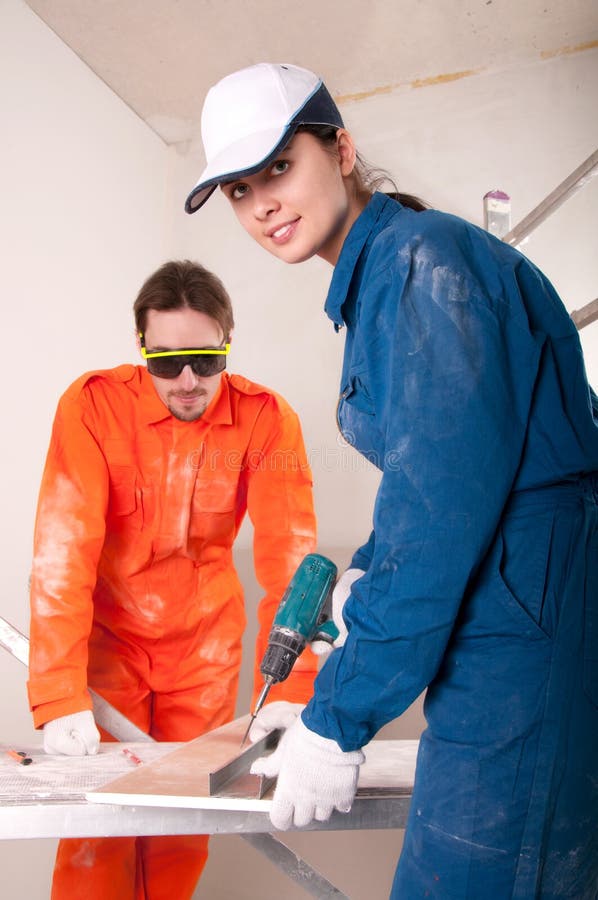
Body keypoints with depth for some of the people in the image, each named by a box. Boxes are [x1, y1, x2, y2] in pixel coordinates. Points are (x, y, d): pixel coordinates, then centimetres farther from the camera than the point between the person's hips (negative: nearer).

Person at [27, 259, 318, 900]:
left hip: (205, 642, 2)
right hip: (108, 634, -1)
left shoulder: (266, 418, -16)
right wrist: (59, 700, -29)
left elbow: (288, 555, -21)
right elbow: (62, 550, -23)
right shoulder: (92, 404, -19)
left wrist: (286, 694, -30)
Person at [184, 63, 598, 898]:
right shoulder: (375, 280, 14)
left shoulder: (425, 260, -15)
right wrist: (365, 571, 17)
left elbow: (444, 500, -21)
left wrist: (338, 720, -15)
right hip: (495, 615, 9)